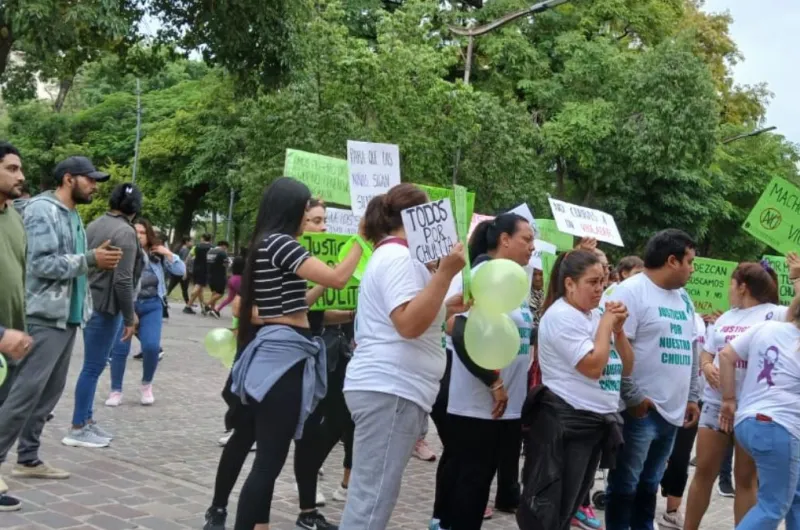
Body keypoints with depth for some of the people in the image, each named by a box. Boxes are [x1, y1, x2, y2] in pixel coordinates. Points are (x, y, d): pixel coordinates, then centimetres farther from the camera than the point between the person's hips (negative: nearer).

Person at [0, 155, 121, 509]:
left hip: (68, 316, 9)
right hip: (46, 317, -9)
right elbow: (42, 264, -19)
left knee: (49, 392, 11)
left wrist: (97, 259, 5)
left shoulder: (73, 216, 16)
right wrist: (90, 260, -18)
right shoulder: (43, 210, -11)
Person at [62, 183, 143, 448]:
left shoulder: (95, 224, 9)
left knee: (94, 364, 17)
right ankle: (77, 429, 5)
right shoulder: (125, 232, -15)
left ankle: (87, 419, 25)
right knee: (93, 366, -1)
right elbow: (123, 280, -20)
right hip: (104, 305, -9)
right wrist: (129, 318, -13)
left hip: (90, 301, 9)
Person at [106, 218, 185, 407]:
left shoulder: (157, 254, 5)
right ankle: (116, 390, 15)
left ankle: (147, 385, 18)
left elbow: (180, 271, 5)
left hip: (151, 305, 2)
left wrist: (168, 254, -8)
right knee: (120, 348, -1)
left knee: (151, 347, -8)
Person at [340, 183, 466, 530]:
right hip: (390, 390, -11)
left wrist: (447, 309, 20)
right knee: (372, 501, -9)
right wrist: (446, 272, -21)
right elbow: (409, 324, -23)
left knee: (370, 497, 12)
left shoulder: (390, 256, 22)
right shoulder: (398, 257, -11)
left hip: (388, 388, 11)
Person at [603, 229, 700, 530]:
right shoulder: (631, 291, -12)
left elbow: (690, 351, 22)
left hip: (672, 410, 8)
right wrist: (633, 397, -18)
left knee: (650, 484, 16)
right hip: (640, 410, -8)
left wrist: (691, 397, 17)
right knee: (625, 484, 1)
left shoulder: (683, 298, 16)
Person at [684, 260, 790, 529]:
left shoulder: (777, 314, -7)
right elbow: (707, 352, 18)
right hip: (716, 403, 6)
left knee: (746, 478, 5)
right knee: (704, 471, 9)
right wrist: (706, 366, -4)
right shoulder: (726, 317, 13)